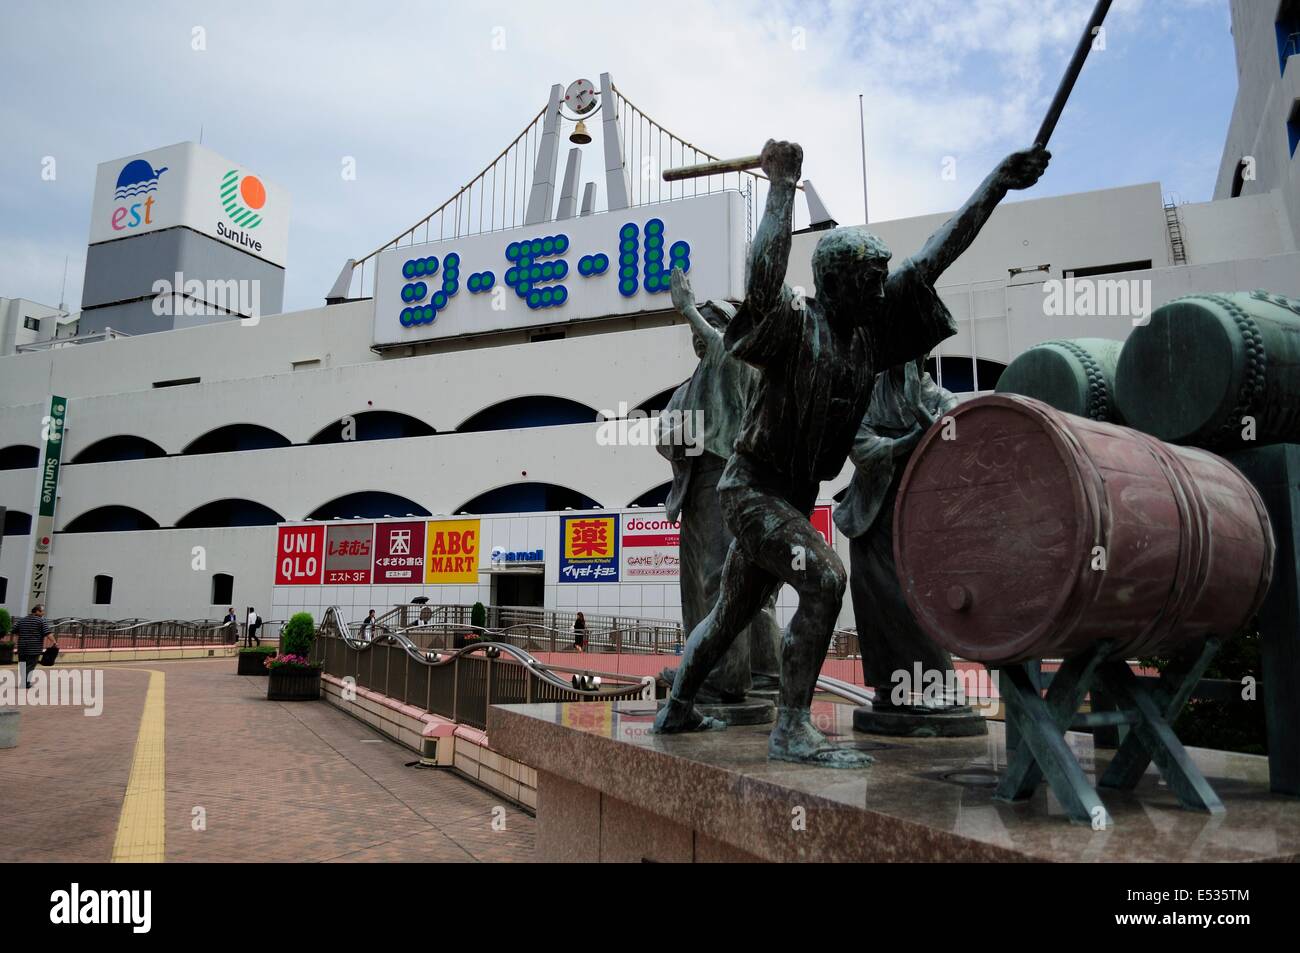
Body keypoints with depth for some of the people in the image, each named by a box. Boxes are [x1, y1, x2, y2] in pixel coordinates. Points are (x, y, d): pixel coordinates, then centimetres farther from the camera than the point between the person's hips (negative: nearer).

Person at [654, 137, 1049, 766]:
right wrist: (782, 186, -32)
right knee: (825, 581, -22)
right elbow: (764, 274, -37)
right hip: (753, 486, -8)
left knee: (734, 609, 16)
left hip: (795, 495, 8)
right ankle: (792, 731, -15)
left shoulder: (869, 329, 4)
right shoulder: (794, 324, -15)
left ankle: (677, 709, 32)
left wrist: (996, 184, 8)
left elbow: (933, 258, 7)